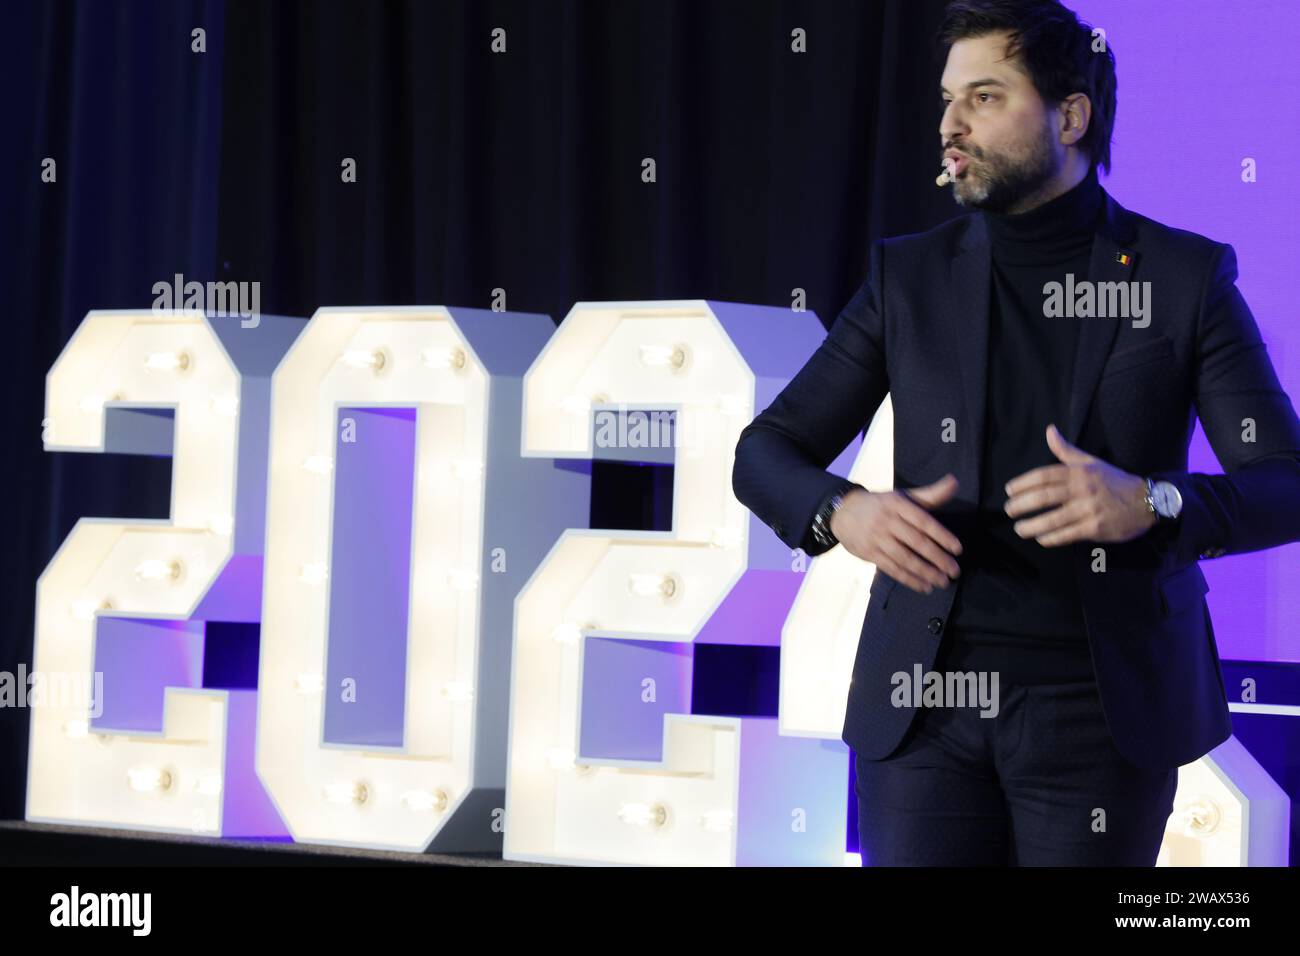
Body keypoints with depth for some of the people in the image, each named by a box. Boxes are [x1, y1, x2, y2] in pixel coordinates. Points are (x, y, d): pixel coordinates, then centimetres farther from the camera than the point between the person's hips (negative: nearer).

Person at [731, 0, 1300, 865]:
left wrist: (1150, 505, -24)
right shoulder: (912, 277, 7)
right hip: (928, 699, 2)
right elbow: (765, 455, 8)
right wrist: (842, 514, -16)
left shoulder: (1185, 278, 1)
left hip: (1101, 706, -1)